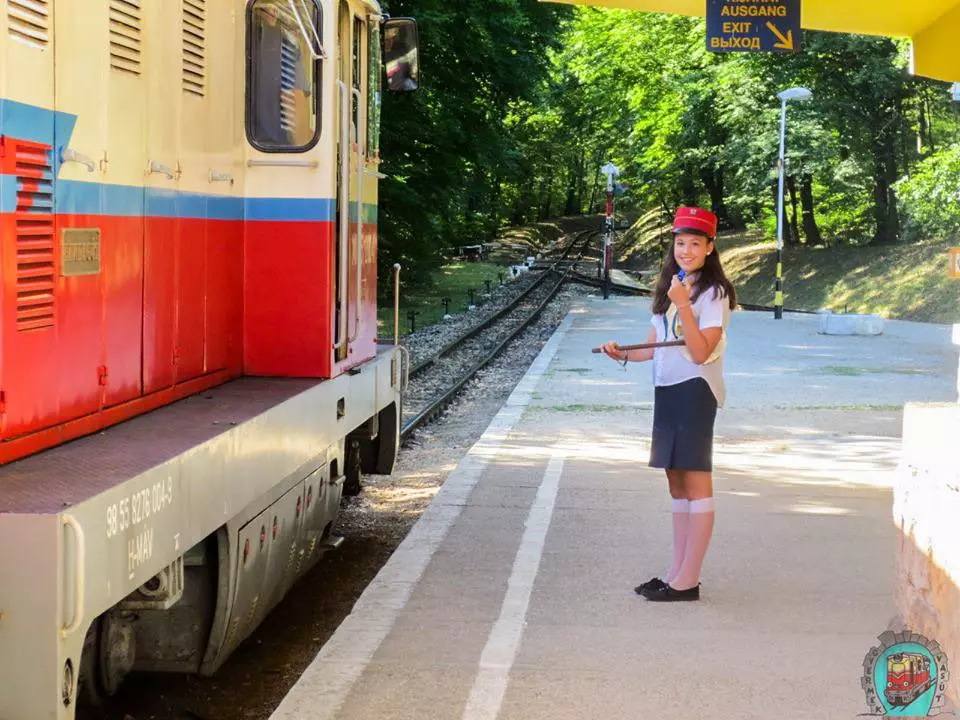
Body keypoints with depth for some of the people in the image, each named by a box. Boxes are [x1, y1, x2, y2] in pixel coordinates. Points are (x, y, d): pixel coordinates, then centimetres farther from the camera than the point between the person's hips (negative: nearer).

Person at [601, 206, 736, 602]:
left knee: (697, 485, -6)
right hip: (666, 390, 8)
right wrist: (624, 354, 0)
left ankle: (688, 580, -6)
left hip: (695, 390, -8)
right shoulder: (668, 289, 16)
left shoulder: (713, 292, -8)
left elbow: (701, 352, -18)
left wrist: (683, 305, -25)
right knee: (677, 485, 11)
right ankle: (678, 571, 17)